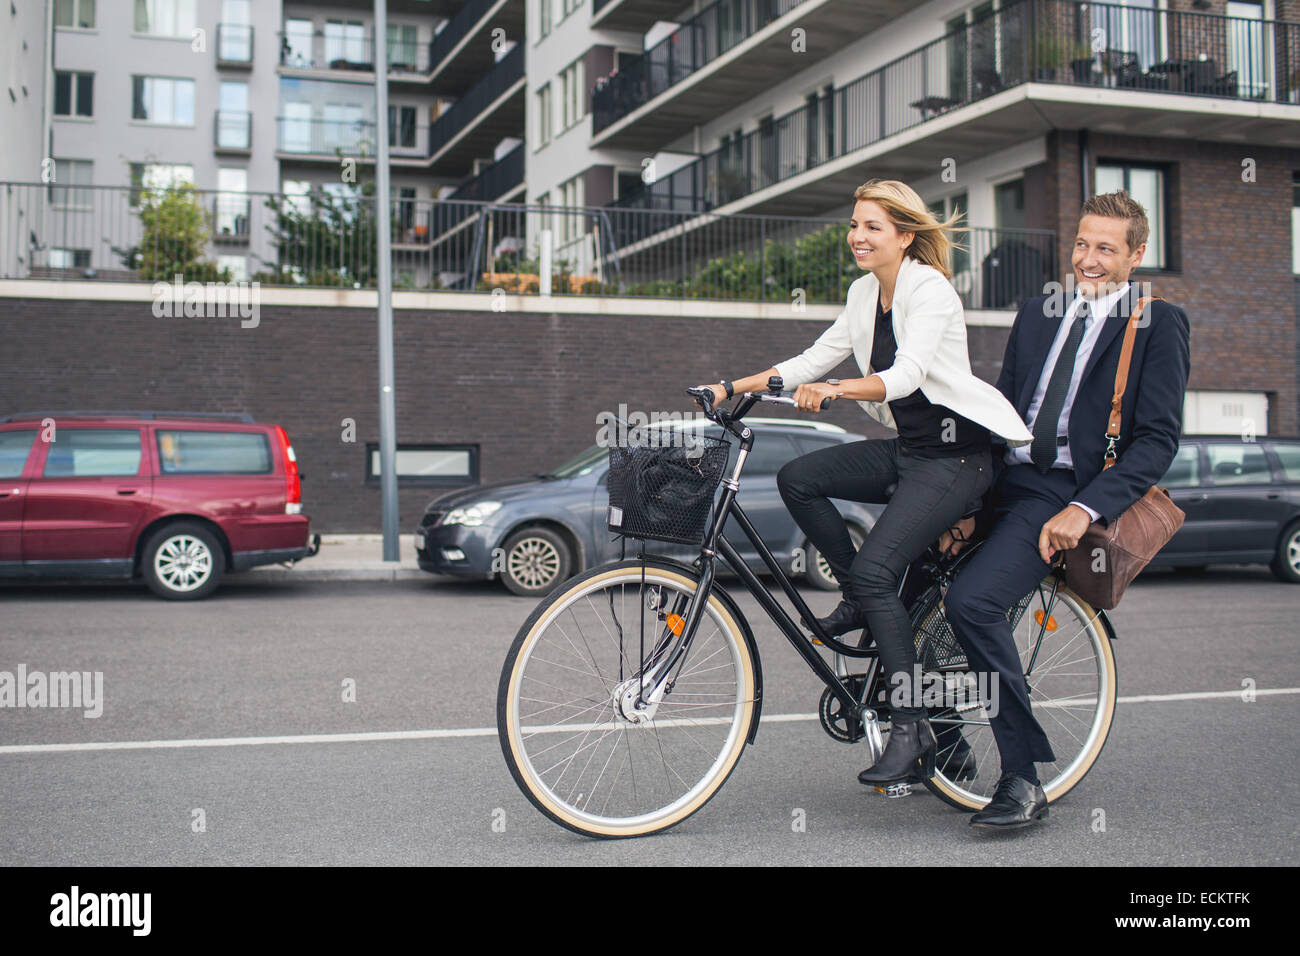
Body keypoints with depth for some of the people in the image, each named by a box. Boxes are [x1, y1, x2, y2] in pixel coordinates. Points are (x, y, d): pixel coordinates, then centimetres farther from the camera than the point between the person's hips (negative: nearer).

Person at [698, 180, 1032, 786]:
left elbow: (907, 374, -30)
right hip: (904, 450, 8)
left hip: (955, 458, -8)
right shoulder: (864, 293, 9)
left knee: (876, 568, -20)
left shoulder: (931, 291, -15)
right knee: (798, 479, -10)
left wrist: (833, 390, -46)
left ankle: (911, 727, -10)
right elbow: (815, 359, 10)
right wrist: (736, 387, 0)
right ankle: (858, 599, 7)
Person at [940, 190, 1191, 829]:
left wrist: (1085, 509, -19)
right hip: (1004, 481, 7)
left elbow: (1158, 440, -6)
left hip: (1064, 492, -7)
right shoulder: (1038, 314, 19)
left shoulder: (1159, 325, 1)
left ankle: (1025, 781, -15)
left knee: (971, 601, -27)